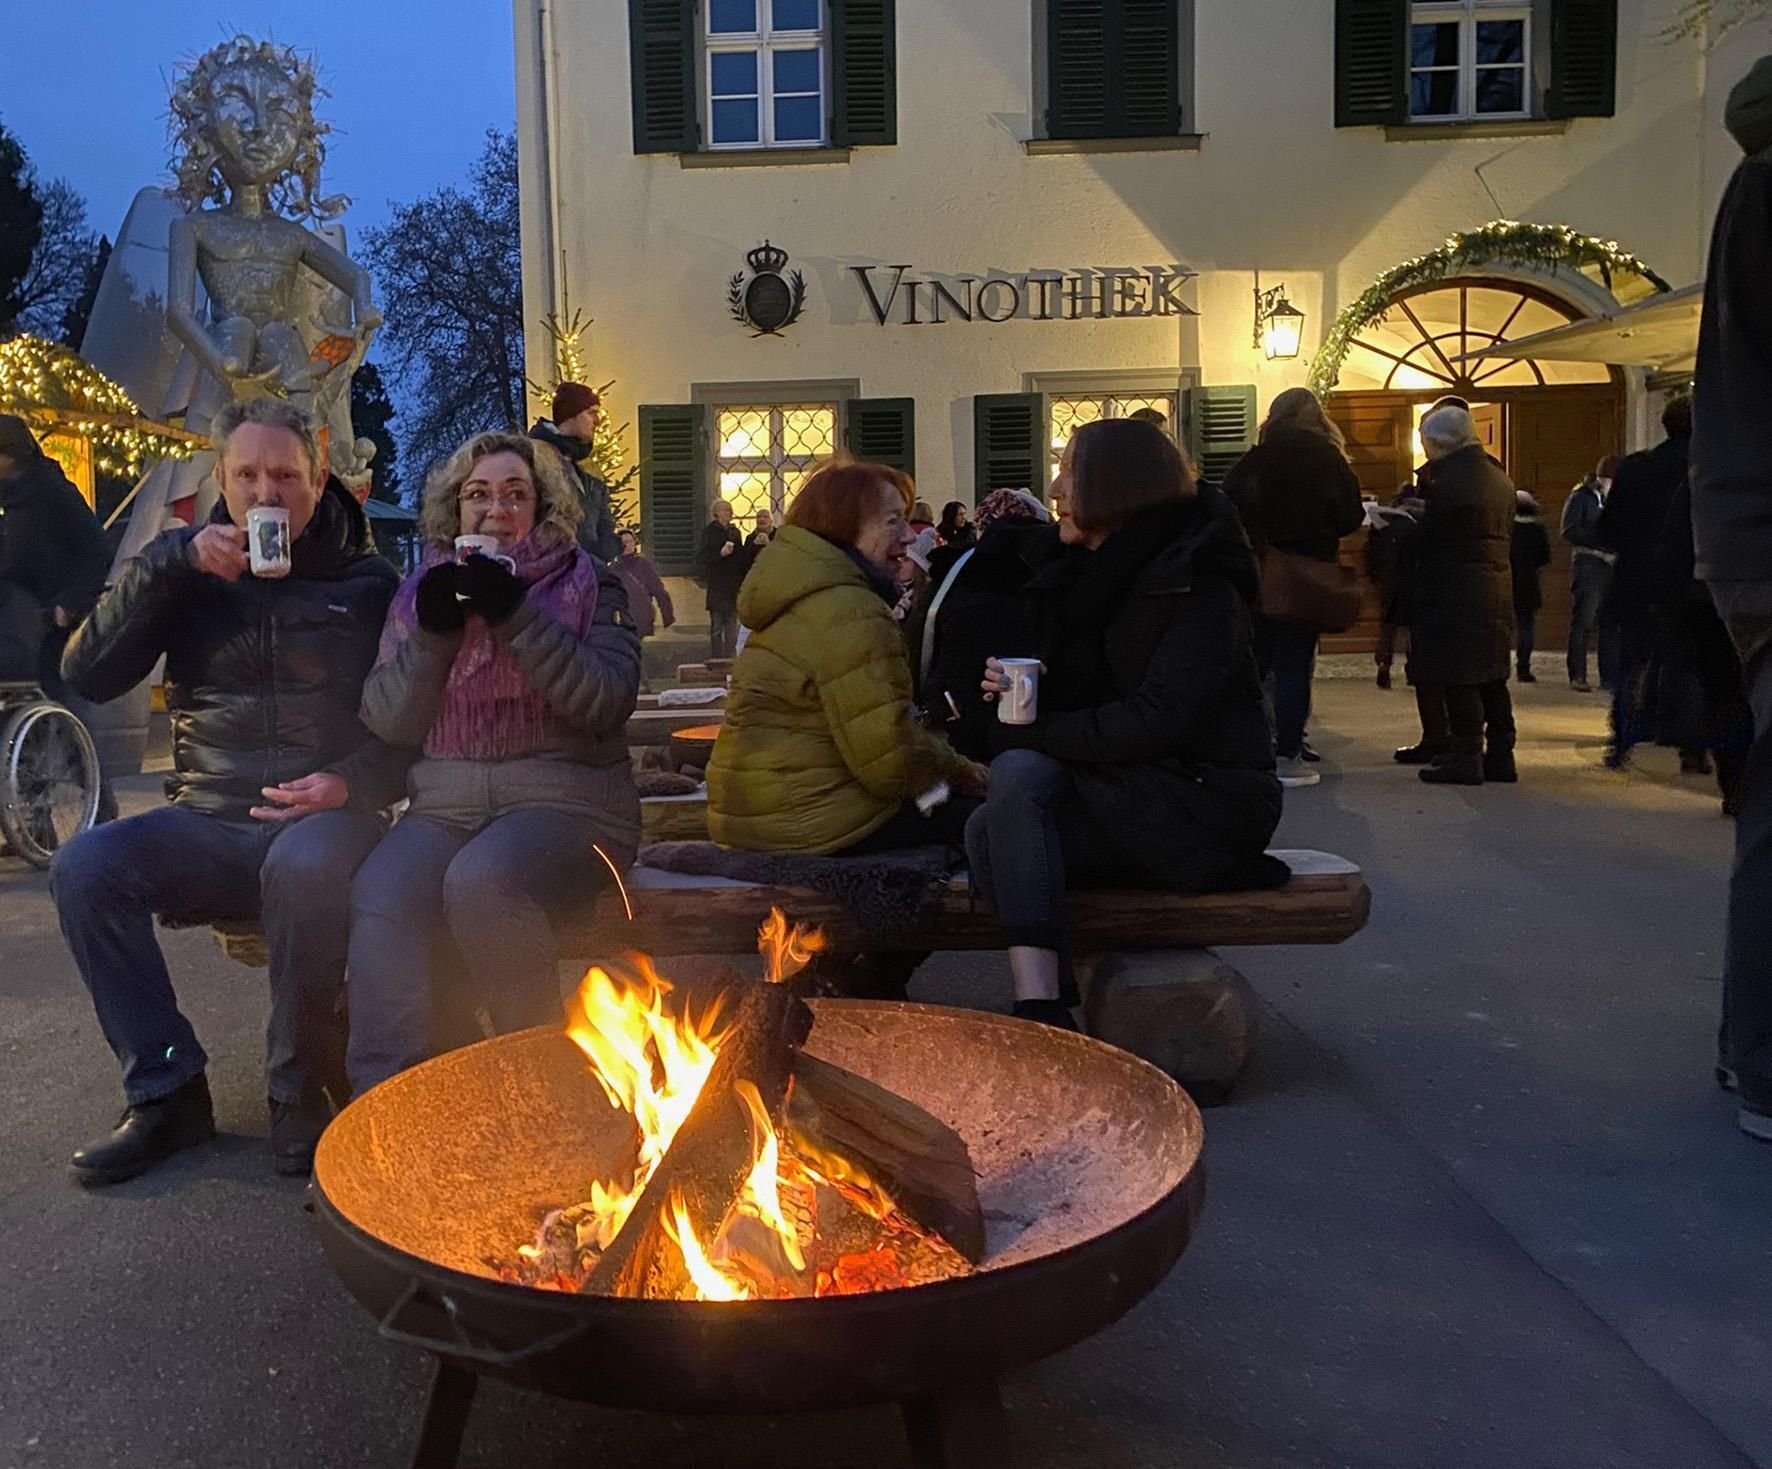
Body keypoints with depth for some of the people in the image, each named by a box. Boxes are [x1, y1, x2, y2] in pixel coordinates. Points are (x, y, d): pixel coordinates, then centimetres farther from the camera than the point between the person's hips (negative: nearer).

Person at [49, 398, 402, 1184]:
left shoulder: (366, 580, 7)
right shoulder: (192, 573, 12)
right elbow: (88, 674, 1)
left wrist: (355, 781, -16)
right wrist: (165, 562, -8)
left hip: (321, 816, -3)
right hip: (207, 823, 4)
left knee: (305, 867, -38)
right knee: (83, 867, -24)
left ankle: (301, 1097, -18)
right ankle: (167, 1091, -11)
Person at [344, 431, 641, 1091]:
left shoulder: (588, 585, 8)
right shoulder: (423, 590, 17)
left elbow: (607, 702, -9)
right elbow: (389, 723, 7)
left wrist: (516, 616, -17)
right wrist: (431, 634, -9)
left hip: (565, 801, -3)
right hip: (445, 807, 3)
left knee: (480, 879, -34)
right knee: (380, 894, -29)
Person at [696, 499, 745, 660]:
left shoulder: (734, 531, 12)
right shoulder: (709, 531, -4)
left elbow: (742, 557, 14)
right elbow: (703, 558, -10)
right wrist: (721, 553, -23)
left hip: (734, 585, 5)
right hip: (717, 585, -5)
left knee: (732, 626, 8)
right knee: (717, 626, -1)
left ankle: (730, 658, 13)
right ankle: (717, 659, 3)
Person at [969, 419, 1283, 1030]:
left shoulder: (1198, 585, -14)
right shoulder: (1085, 572, 11)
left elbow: (1157, 719, -24)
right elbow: (1075, 696, 17)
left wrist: (1035, 734, -17)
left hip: (1203, 797, -8)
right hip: (1122, 788, 8)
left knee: (1019, 775, -25)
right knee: (1004, 804, -18)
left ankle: (1042, 1010, -26)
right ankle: (1040, 1007, -23)